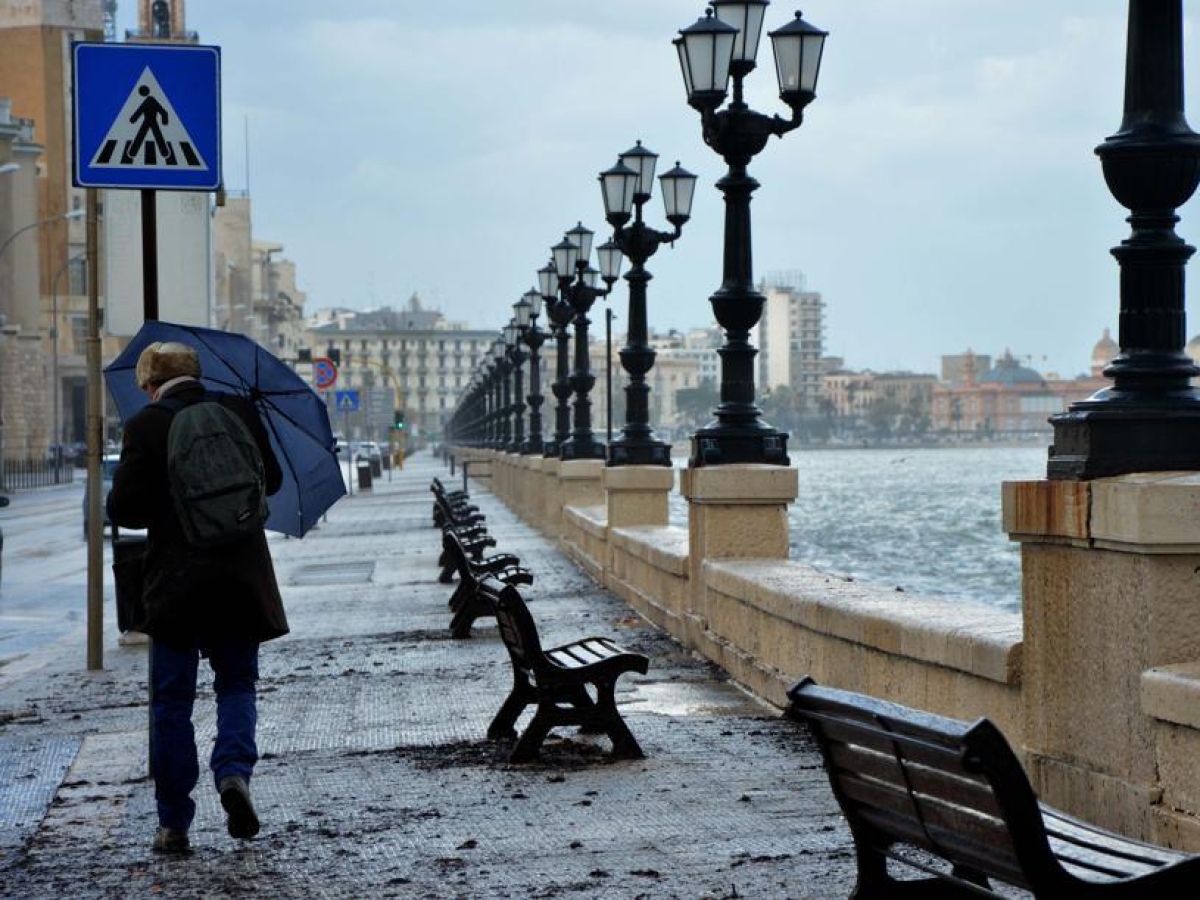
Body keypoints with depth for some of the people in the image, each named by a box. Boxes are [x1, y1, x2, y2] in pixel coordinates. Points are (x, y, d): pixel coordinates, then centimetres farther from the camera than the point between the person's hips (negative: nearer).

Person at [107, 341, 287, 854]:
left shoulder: (145, 427, -8)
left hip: (174, 583, -2)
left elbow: (122, 508, -9)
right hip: (240, 580, 2)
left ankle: (174, 825, 11)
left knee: (171, 700, 8)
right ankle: (234, 771, -10)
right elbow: (271, 480, 13)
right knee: (236, 684, 17)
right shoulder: (239, 412, 2)